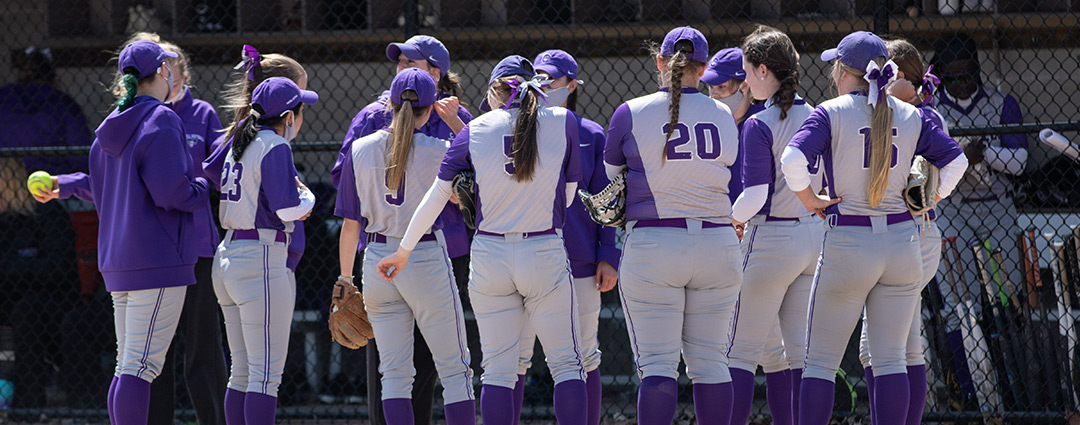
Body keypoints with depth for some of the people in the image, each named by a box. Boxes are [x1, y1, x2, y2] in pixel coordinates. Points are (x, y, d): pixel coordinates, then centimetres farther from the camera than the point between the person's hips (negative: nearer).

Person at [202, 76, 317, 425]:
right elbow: (288, 209, -19)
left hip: (227, 259, 9)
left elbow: (209, 171, 28)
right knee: (267, 373, -7)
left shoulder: (239, 141, 11)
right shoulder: (274, 146, -12)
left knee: (243, 372, 12)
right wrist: (307, 196, 3)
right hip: (262, 260, -9)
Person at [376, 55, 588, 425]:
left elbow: (435, 198, 5)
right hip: (545, 255, -1)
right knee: (567, 365, 4)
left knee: (498, 370, 5)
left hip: (489, 254, 1)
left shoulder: (476, 130, 0)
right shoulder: (563, 123, -2)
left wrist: (404, 251, 15)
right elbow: (567, 196, 4)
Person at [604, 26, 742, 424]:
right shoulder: (724, 116, 5)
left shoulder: (631, 114, -3)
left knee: (657, 363, -5)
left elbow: (608, 178, 5)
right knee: (710, 360, 7)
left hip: (652, 246, -3)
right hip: (718, 248, 3)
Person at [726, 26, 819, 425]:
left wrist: (734, 217, 0)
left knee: (741, 351, -1)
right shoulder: (814, 118, 6)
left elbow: (755, 194, -18)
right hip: (814, 234, 7)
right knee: (799, 352, 8)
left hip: (772, 240, -7)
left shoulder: (759, 126, -14)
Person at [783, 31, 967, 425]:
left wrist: (809, 199, -7)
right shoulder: (911, 116, 5)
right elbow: (955, 160, 3)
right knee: (890, 360, 6)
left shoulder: (831, 113, -7)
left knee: (820, 362, 3)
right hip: (901, 241, 4)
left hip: (847, 245, -4)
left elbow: (793, 159, -21)